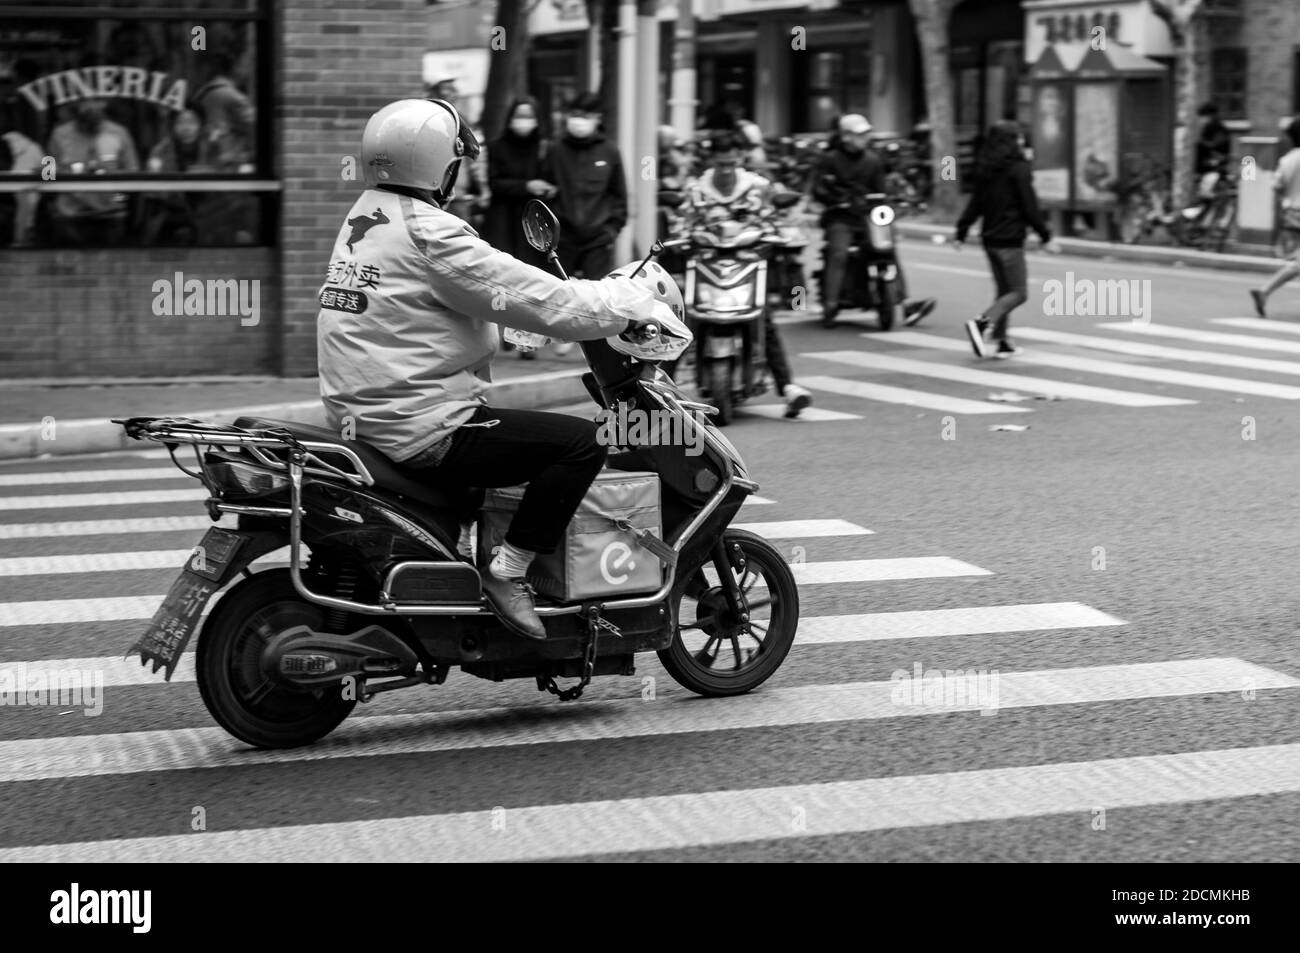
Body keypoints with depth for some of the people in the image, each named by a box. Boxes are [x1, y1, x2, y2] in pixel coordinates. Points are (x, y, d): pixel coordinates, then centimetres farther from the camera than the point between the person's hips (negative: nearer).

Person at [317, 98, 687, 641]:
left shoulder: (364, 219, 14)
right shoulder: (428, 234, -17)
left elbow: (495, 291, 21)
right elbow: (537, 301, -17)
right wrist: (640, 300, -5)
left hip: (361, 415, 10)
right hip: (420, 430, -10)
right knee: (580, 442, -11)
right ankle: (506, 573, -11)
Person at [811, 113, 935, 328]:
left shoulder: (873, 160, 14)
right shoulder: (830, 159, 0)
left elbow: (880, 191, 15)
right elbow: (818, 190, -6)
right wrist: (839, 199, -22)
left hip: (868, 216, 4)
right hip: (840, 218, -4)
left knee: (891, 250, -13)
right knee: (839, 253, -28)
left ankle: (906, 303, -14)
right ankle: (830, 306, -27)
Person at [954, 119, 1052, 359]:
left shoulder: (985, 169, 9)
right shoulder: (1019, 169, -12)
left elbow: (975, 203, 10)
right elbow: (1030, 207, -12)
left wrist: (962, 231, 12)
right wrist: (1044, 233, -5)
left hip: (990, 238, 8)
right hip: (1010, 240, -8)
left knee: (1004, 290, 17)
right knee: (1019, 292, -3)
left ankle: (1002, 341, 14)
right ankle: (982, 322, -23)